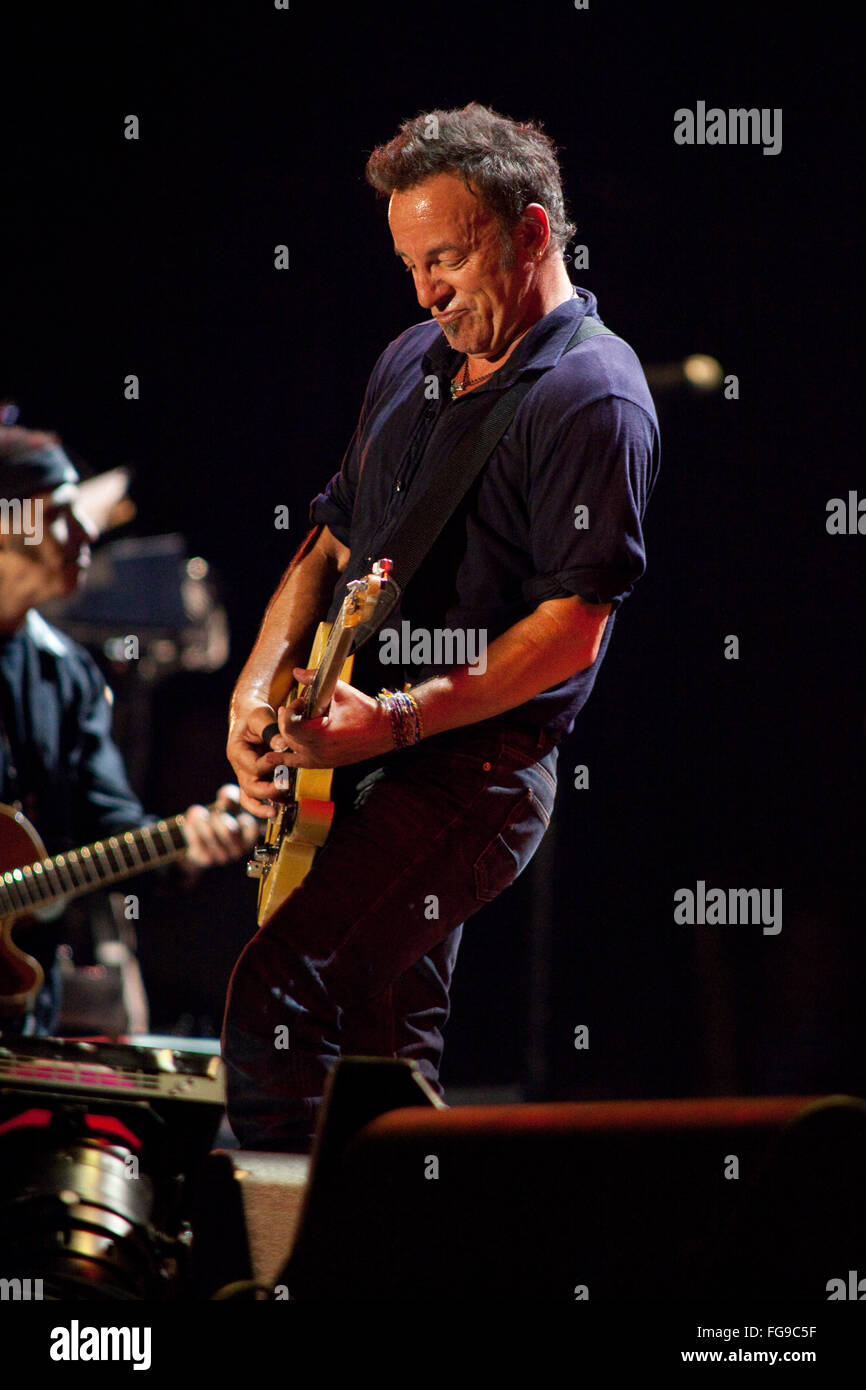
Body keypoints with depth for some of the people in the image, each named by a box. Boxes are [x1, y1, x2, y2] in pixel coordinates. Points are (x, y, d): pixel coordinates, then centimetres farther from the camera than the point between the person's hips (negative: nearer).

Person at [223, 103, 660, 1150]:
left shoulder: (593, 398, -12)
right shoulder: (411, 363, 15)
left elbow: (569, 629, -18)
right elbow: (331, 544, 21)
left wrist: (397, 720, -23)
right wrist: (259, 691, 5)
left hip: (475, 768, -9)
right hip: (347, 762, 9)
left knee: (277, 988, -22)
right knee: (386, 1061, 12)